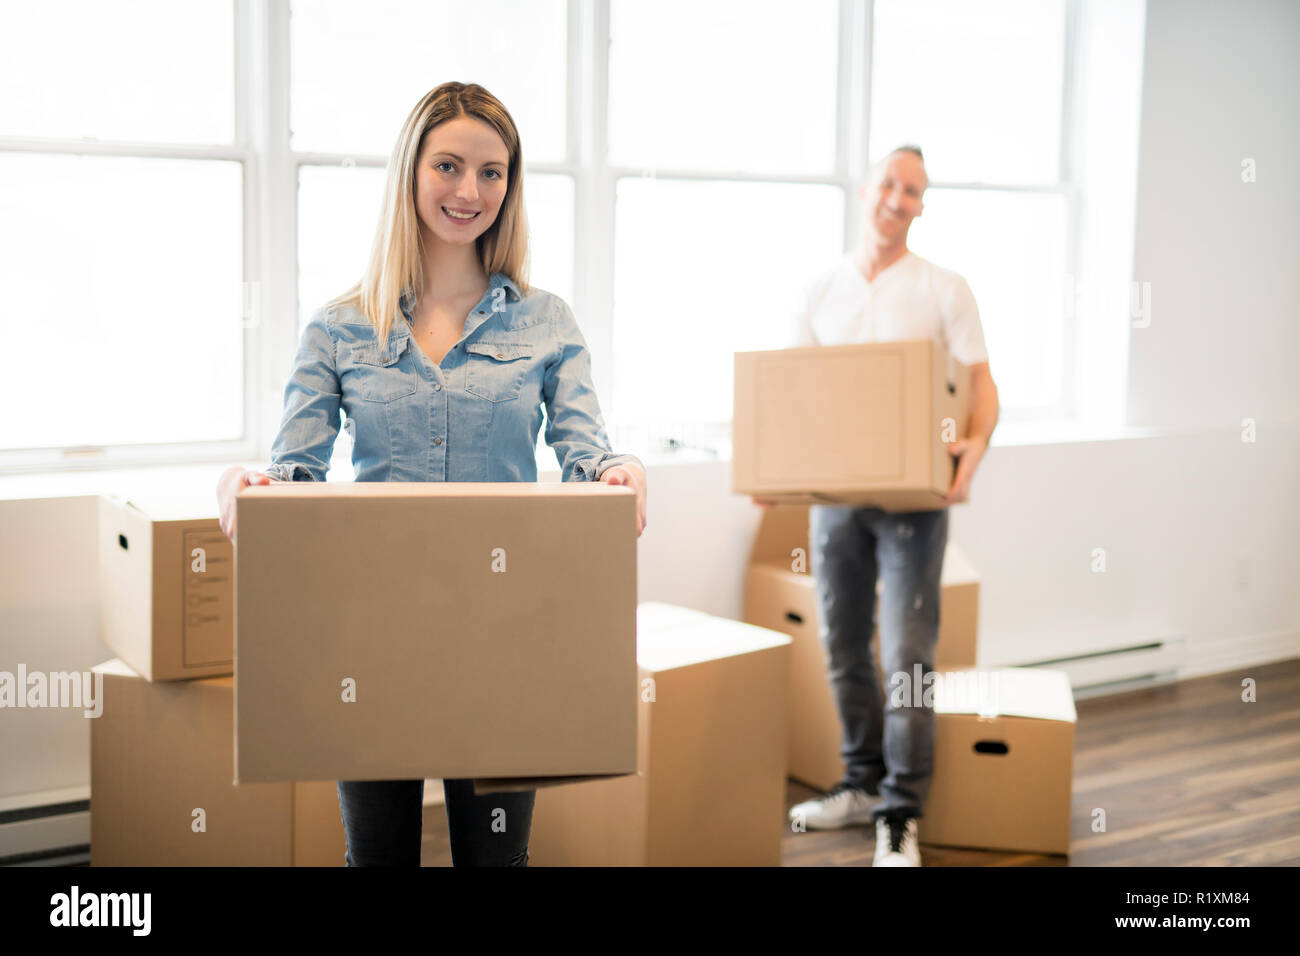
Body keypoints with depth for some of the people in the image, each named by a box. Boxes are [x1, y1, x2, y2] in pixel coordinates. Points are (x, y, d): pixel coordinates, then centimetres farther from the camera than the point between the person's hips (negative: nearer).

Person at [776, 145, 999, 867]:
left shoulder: (944, 290, -1)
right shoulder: (821, 292, 9)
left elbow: (981, 384, -3)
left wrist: (975, 444, -23)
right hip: (834, 491, 4)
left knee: (909, 654, -4)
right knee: (843, 647, 12)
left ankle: (900, 813, 5)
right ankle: (863, 782, 28)